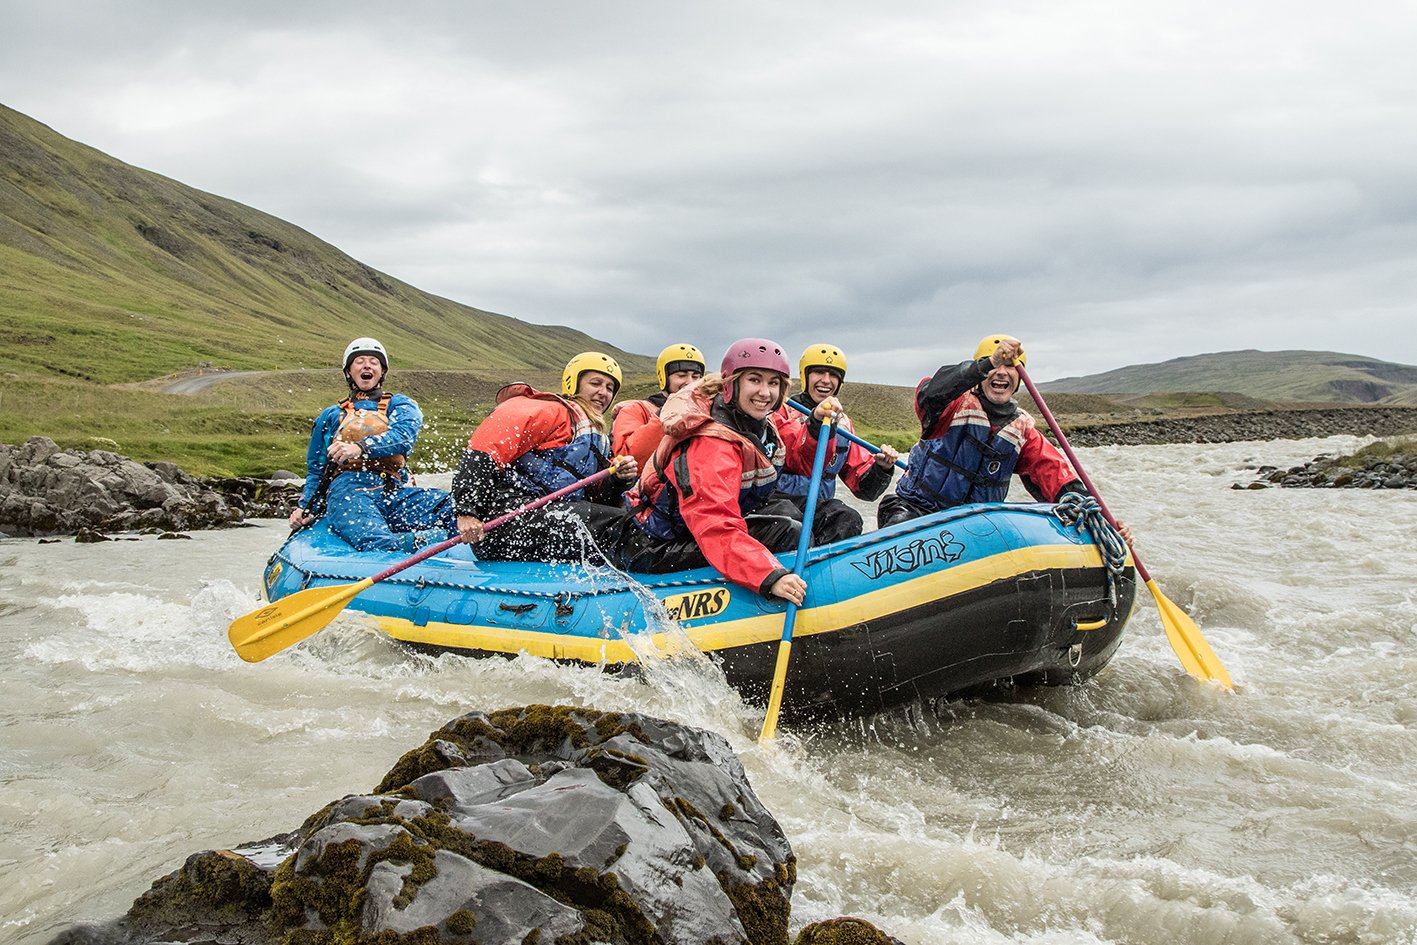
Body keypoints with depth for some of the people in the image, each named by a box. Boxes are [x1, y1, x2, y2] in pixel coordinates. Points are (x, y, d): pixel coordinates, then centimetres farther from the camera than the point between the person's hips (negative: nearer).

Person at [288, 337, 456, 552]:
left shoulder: (399, 405, 26)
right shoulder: (330, 417, 33)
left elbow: (404, 435, 1)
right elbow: (315, 470, 34)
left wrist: (361, 447, -18)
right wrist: (306, 508, 15)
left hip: (394, 491, 1)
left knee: (451, 505, -34)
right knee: (374, 541, -40)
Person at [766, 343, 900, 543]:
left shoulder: (843, 423, 18)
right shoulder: (783, 411, 0)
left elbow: (864, 489, 14)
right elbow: (800, 463, -21)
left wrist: (881, 468, -7)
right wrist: (815, 423, -37)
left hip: (818, 504, 5)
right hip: (777, 499, -5)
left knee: (849, 519, -26)